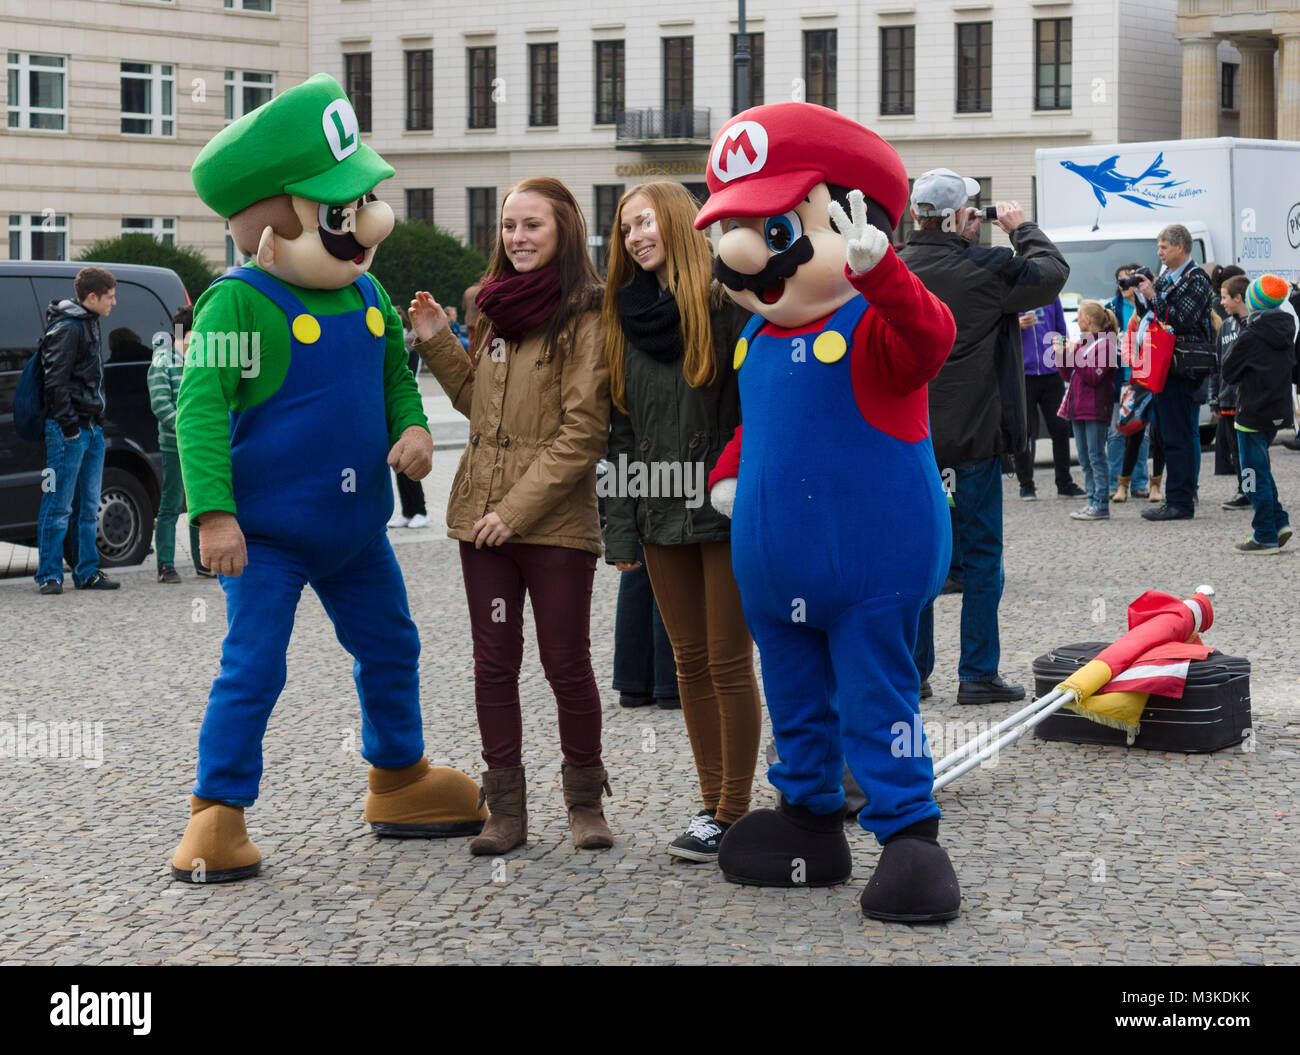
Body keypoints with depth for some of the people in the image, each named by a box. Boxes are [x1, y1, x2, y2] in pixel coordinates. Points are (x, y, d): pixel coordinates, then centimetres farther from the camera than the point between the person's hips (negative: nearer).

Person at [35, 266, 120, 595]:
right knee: (59, 505, -5)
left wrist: (96, 421, 18)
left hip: (91, 429, 10)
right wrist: (69, 425, -18)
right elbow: (55, 382, -17)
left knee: (89, 506, 11)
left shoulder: (88, 324, 18)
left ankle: (87, 572, 16)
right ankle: (50, 575, -1)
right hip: (69, 430, -9)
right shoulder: (67, 328, -12)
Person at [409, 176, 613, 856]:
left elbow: (582, 432, -13)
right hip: (481, 515, 6)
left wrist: (517, 508, -16)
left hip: (555, 521, -6)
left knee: (566, 664, 1)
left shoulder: (585, 315, -8)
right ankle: (505, 809, 15)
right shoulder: (495, 307, 13)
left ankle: (585, 800, 18)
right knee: (494, 662, 7)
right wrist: (436, 344, 8)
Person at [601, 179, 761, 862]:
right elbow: (622, 431, 14)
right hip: (662, 517, 6)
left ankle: (734, 812, 6)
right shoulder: (627, 315, 12)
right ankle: (712, 801, 18)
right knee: (691, 662, 10)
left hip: (726, 511, -6)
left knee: (729, 663, -2)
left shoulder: (727, 304, -6)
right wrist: (620, 527, 9)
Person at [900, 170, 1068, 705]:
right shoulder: (986, 268, -13)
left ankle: (913, 672, 15)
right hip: (971, 439, -4)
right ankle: (978, 675, 6)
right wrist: (1021, 228, 15)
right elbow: (1053, 273, -2)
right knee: (981, 556, 5)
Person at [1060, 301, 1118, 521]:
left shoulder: (1105, 344, -9)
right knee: (1084, 459, 9)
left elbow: (1094, 376, -17)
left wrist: (1075, 355, -18)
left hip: (1096, 409, -9)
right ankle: (1093, 501, 13)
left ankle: (1101, 505, -8)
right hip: (1078, 407, 9)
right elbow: (1068, 375, 19)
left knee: (1096, 457, -9)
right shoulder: (1083, 342, 18)